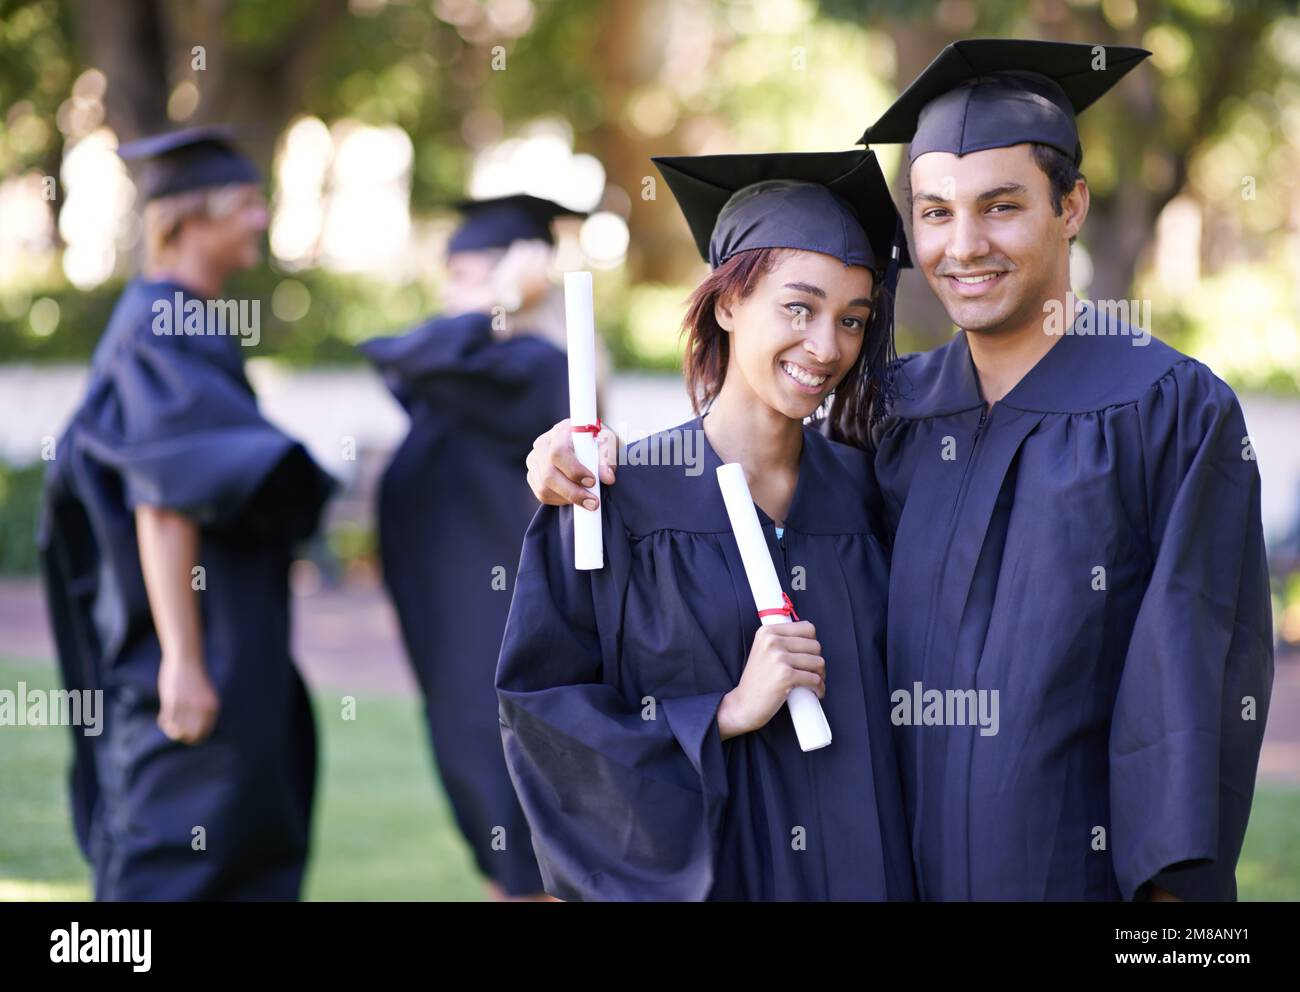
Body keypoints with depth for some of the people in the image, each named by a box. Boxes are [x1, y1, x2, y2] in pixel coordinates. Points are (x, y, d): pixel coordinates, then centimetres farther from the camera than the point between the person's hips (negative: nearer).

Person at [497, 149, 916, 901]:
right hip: (684, 872, -4)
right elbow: (538, 712, -10)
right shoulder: (622, 496, -8)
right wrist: (725, 715, -18)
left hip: (864, 867, 4)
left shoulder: (863, 488, 3)